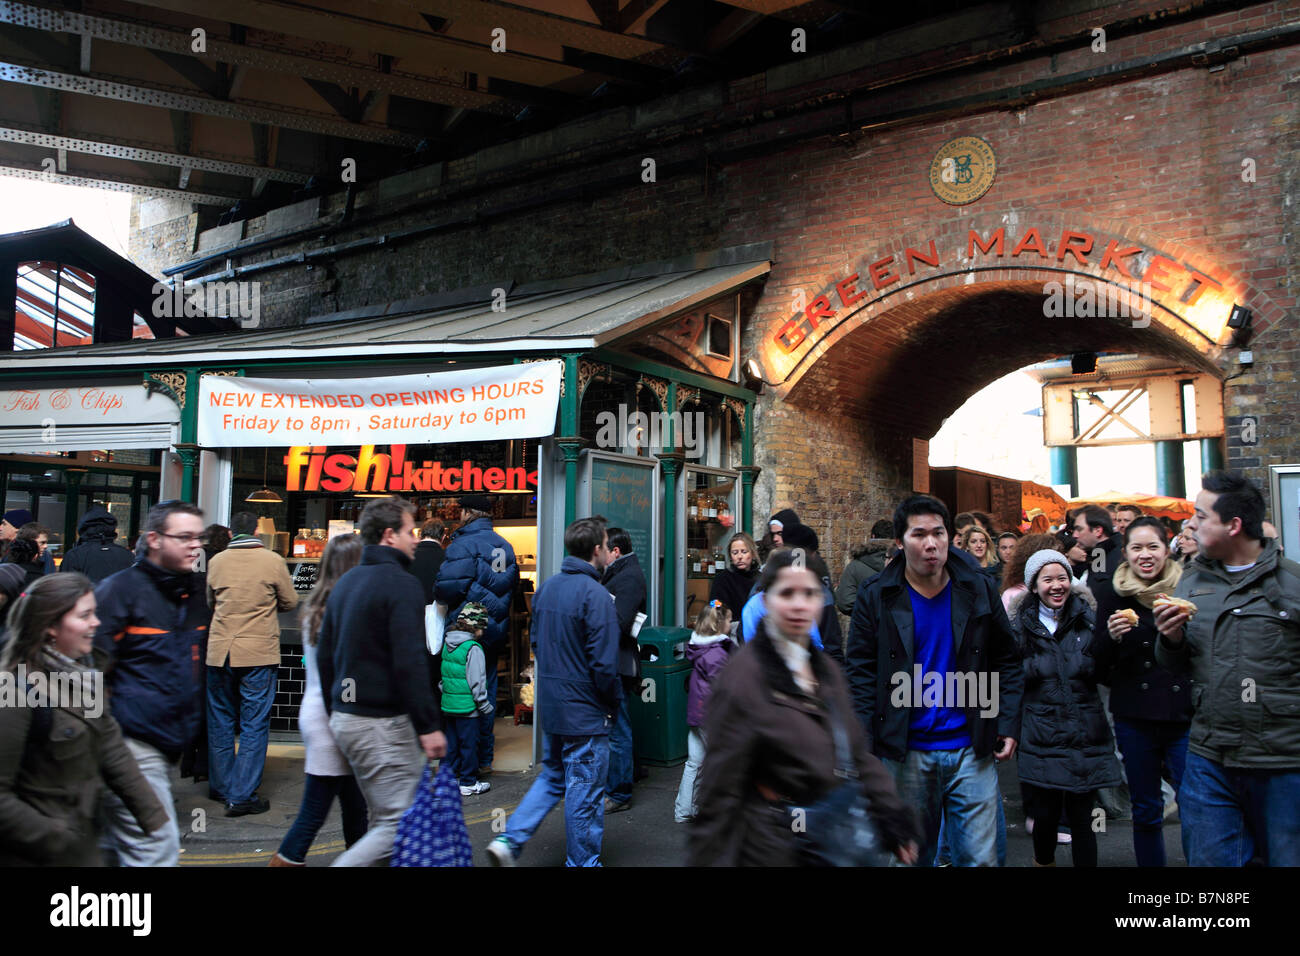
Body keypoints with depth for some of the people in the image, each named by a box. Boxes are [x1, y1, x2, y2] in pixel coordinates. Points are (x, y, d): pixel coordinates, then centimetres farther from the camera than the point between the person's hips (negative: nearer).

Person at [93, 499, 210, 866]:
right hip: (133, 741, -7)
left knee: (118, 842, 18)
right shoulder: (120, 589, -12)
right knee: (156, 848, -8)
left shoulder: (196, 590, 11)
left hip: (171, 740, 7)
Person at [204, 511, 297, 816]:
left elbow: (210, 602, 15)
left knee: (220, 722, 16)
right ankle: (241, 795, 2)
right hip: (259, 653, -3)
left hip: (219, 651, 4)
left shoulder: (216, 562, 2)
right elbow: (290, 602, 3)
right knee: (254, 725, 2)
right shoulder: (273, 561, -7)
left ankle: (222, 787, 27)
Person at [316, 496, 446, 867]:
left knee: (384, 820, 17)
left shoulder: (345, 582, 15)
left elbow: (324, 655, 20)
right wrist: (429, 726, -18)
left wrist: (335, 713, 27)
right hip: (383, 723, -10)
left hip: (345, 720, 10)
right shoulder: (401, 583, -13)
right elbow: (410, 662, -21)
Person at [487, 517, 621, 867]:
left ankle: (509, 841, 13)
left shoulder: (547, 587, 5)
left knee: (552, 777, 22)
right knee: (584, 790, 7)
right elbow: (604, 663, -20)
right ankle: (582, 861, 20)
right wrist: (614, 703, -5)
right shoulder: (595, 594, -20)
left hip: (549, 705, 8)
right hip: (585, 711, -8)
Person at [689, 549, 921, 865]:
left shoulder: (828, 670, 6)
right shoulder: (743, 676, -16)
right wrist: (706, 859, -16)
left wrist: (891, 812, 0)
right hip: (775, 845, -6)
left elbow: (858, 753, 11)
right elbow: (719, 791, -16)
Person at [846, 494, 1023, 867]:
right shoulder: (876, 598, -4)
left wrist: (1008, 726, 0)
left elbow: (1007, 662, 8)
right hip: (906, 752, -1)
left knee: (980, 857, 5)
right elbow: (862, 675, -3)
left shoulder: (979, 590, 1)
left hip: (971, 751, 1)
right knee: (913, 854, 14)